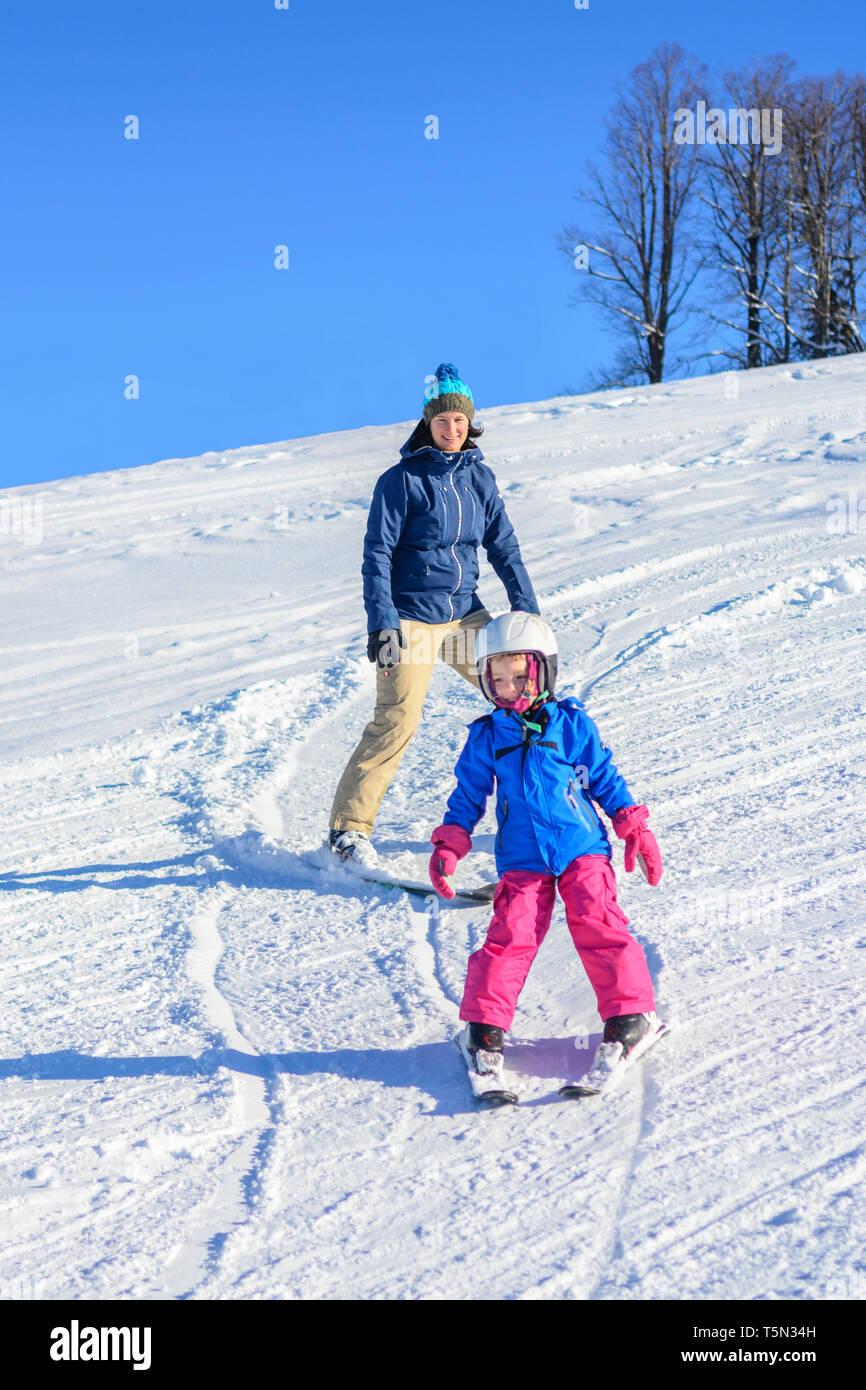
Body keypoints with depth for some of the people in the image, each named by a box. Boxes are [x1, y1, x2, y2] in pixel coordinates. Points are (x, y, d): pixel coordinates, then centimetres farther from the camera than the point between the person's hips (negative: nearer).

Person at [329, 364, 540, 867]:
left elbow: (504, 547, 14)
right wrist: (381, 623, -18)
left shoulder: (481, 477, 8)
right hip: (411, 616, -5)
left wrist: (529, 611, 9)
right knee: (398, 720, -14)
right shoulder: (402, 480, -8)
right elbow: (377, 555, -9)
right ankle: (348, 827, -6)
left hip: (465, 613, 6)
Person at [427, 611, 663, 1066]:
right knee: (511, 933, -11)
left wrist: (634, 829, 6)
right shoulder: (485, 737, 6)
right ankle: (485, 1020, 0)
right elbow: (467, 796, 13)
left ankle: (630, 1011, 0)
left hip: (581, 847, -1)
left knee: (597, 924, -12)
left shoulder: (572, 725, 2)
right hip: (521, 858, 1)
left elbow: (605, 780, 10)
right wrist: (448, 846, 4)